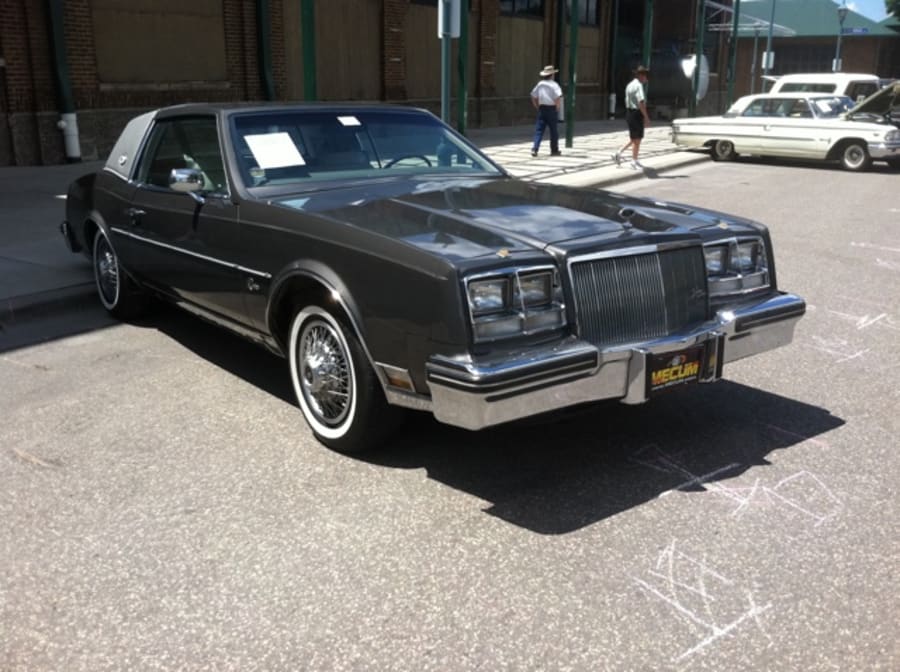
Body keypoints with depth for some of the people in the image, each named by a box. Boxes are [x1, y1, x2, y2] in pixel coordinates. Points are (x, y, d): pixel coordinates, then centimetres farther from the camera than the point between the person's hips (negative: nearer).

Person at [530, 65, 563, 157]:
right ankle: (554, 150, 15)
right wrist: (557, 108, -9)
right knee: (554, 131, 7)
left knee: (539, 130, 3)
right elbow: (558, 97, -20)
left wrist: (537, 107, 16)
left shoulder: (539, 84, 7)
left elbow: (533, 97, 12)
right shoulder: (554, 85, -9)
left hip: (542, 109, 4)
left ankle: (534, 149, -12)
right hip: (552, 109, -4)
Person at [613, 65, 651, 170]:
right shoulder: (638, 85, -16)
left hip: (629, 112, 9)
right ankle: (634, 162, 8)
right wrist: (646, 117, -23)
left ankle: (619, 154, 14)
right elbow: (641, 103, -25)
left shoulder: (630, 85, 13)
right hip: (637, 113, -9)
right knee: (637, 139, 2)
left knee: (634, 139, 19)